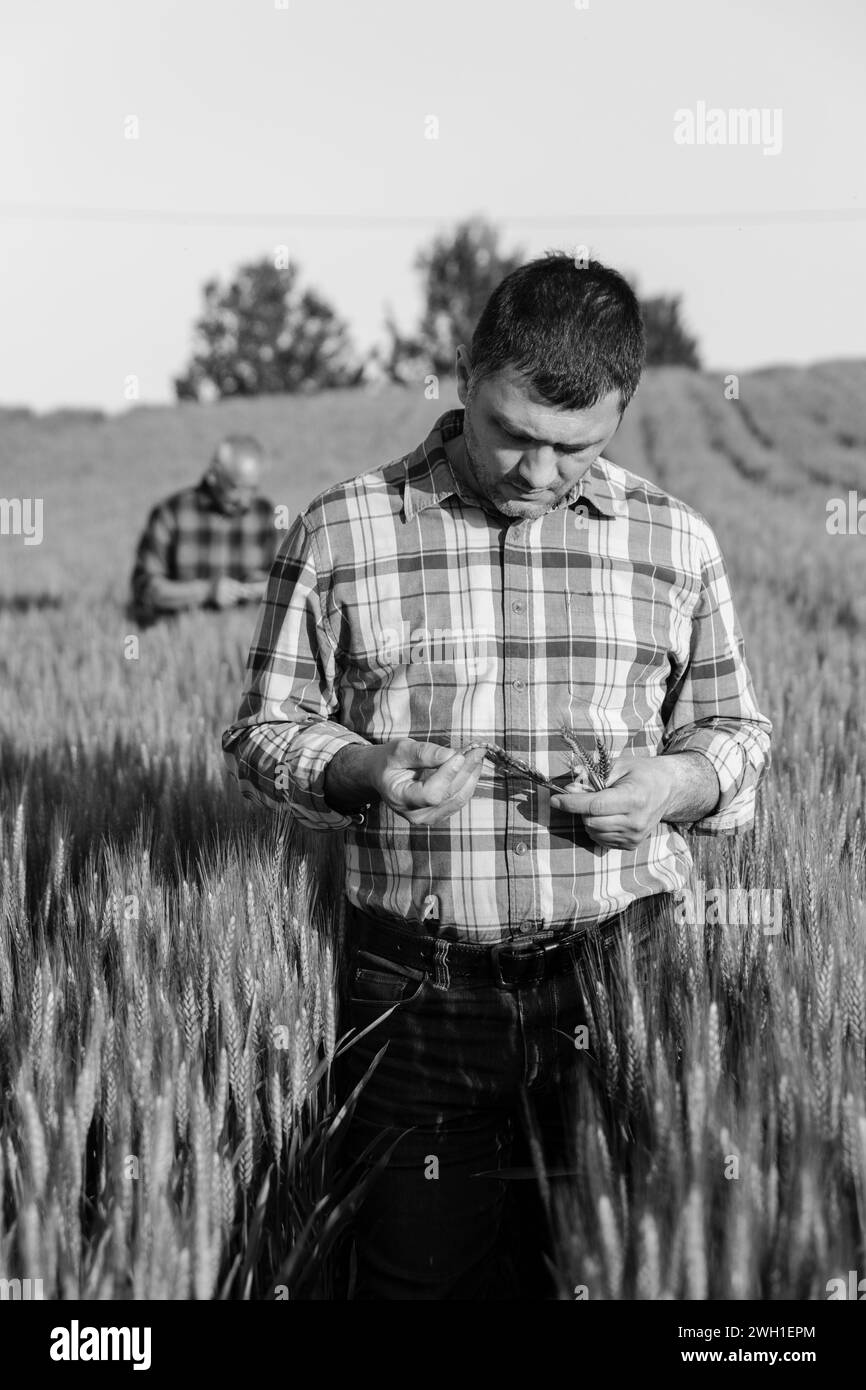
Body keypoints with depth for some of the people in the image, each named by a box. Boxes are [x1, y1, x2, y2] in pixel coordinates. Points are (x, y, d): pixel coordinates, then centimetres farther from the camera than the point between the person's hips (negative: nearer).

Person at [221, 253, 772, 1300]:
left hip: (620, 975, 2)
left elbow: (736, 730, 14)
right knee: (417, 1271, 9)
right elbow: (263, 732, 4)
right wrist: (364, 768, -16)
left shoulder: (675, 542, 5)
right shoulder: (339, 533, -1)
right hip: (415, 987, -1)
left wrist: (676, 781, -8)